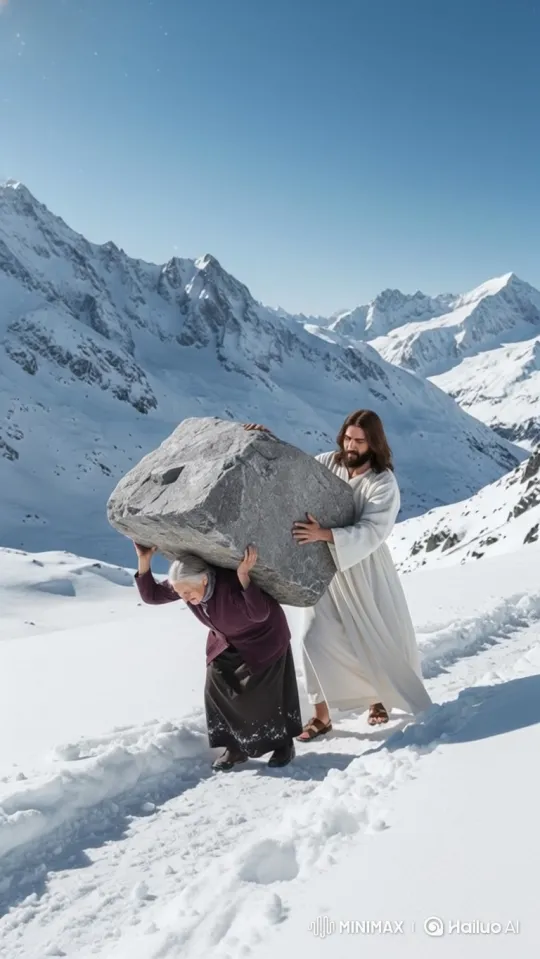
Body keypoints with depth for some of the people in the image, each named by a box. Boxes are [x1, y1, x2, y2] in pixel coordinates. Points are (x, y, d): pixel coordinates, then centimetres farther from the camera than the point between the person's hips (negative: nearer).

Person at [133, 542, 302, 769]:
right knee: (218, 690, -4)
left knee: (265, 692, -8)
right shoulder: (184, 584, -20)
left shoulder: (230, 583, -41)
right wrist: (144, 561, -25)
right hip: (225, 642, 6)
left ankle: (283, 743, 13)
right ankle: (235, 747, 9)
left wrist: (244, 577, -61)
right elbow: (151, 595, -12)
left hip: (264, 639, -6)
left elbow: (260, 613, -49)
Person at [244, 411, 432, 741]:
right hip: (326, 567, 3)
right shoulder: (327, 463, -6)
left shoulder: (384, 484, -19)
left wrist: (324, 534, -44)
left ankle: (379, 697, 38)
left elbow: (370, 533, -30)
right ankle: (322, 715, 7)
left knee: (377, 636, 11)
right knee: (318, 637, -3)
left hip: (364, 571, -3)